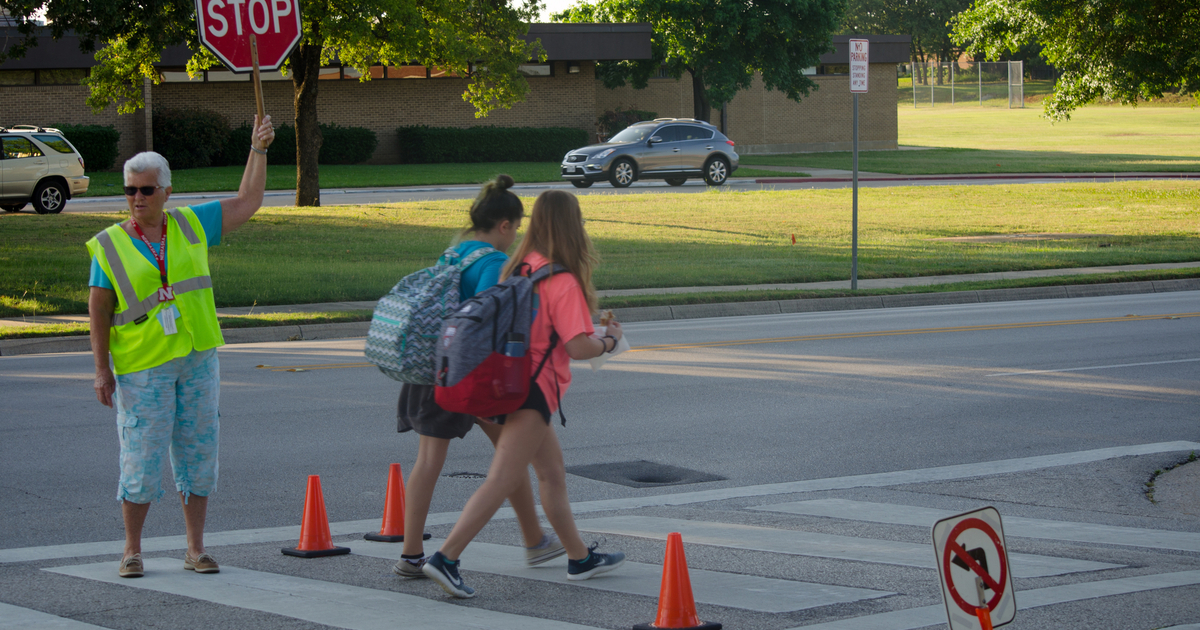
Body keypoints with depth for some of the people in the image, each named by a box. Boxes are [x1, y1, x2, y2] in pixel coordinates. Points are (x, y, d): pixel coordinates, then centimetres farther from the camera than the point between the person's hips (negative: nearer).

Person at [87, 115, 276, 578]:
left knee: (197, 454, 5)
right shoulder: (110, 246, -2)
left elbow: (248, 202, 12)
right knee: (142, 460, -5)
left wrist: (258, 149, 6)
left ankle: (196, 549, 13)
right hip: (142, 367, -3)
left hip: (197, 360, 3)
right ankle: (132, 550, 9)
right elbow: (98, 310, -2)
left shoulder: (189, 226, 6)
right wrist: (102, 369, -8)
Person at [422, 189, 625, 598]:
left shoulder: (518, 268, 8)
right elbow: (580, 347, -20)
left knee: (552, 471, 20)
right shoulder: (563, 281, -15)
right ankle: (446, 558, -21)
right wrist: (610, 341, 0)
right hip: (533, 387, -9)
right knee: (501, 482, -13)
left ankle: (579, 558, 31)